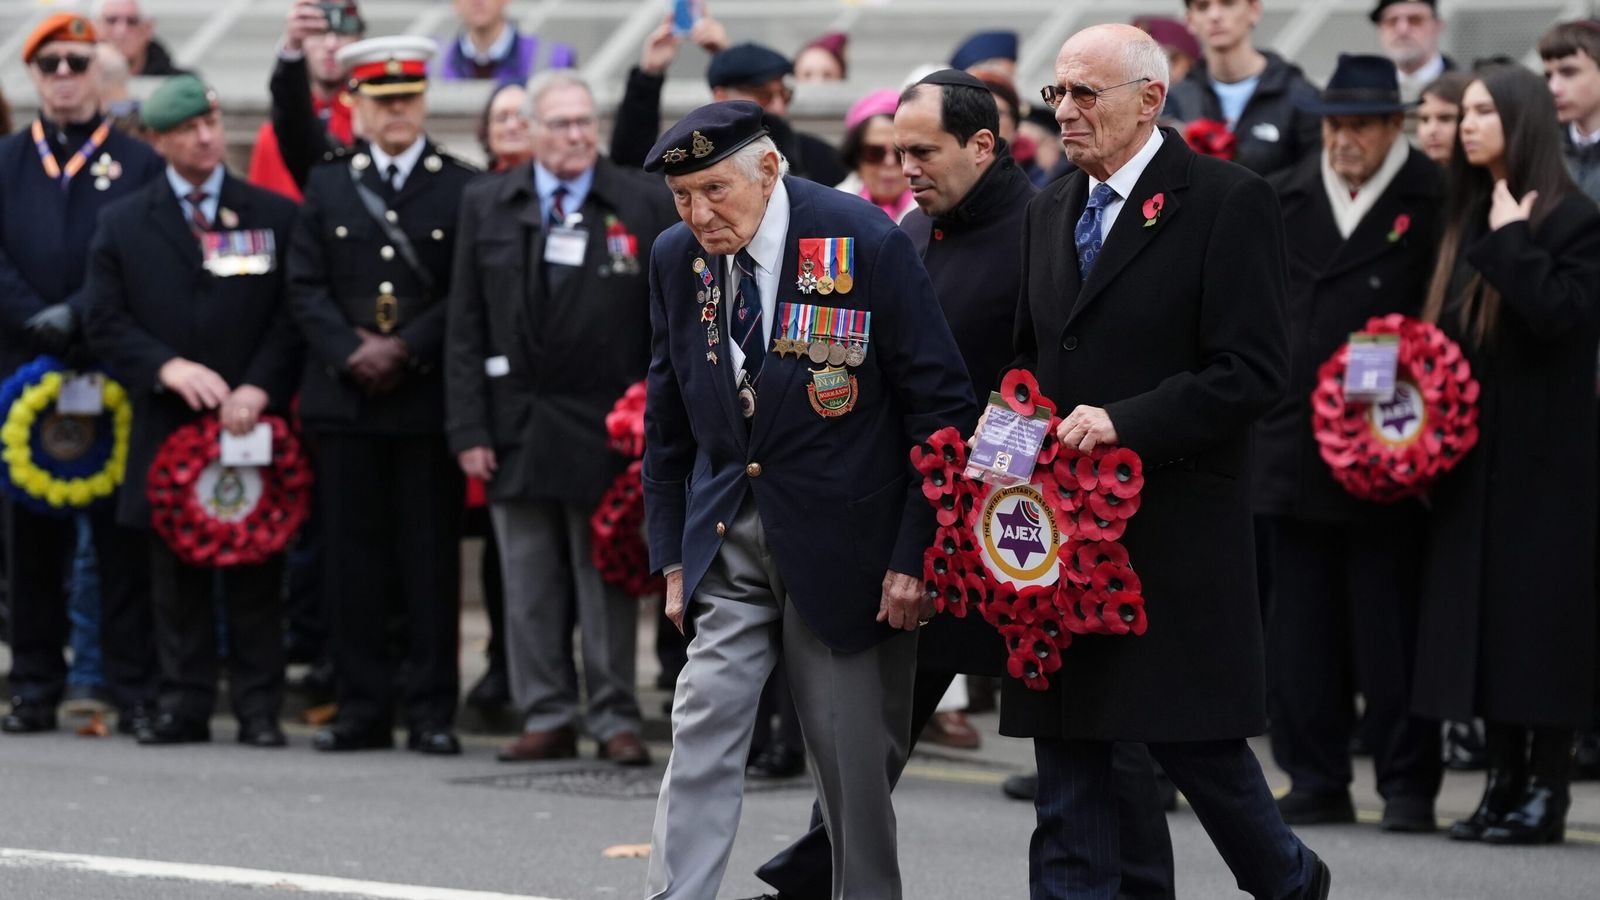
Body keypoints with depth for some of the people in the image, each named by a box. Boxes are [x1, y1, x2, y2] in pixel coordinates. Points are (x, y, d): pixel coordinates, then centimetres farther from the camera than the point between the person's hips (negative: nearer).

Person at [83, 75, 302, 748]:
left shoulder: (276, 217, 7)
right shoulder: (123, 225, 9)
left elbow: (295, 317, 2)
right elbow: (107, 322, 4)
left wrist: (259, 388, -11)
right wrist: (167, 368, -11)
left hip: (252, 419, -1)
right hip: (167, 424, 1)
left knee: (255, 578, 0)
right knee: (177, 576, 3)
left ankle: (258, 709, 3)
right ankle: (185, 704, 7)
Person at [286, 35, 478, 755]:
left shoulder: (463, 189, 4)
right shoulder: (327, 187, 11)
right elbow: (305, 288, 6)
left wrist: (406, 348, -12)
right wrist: (351, 351, -9)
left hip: (428, 396, -2)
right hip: (345, 399, 2)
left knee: (431, 556, -1)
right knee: (352, 555, 3)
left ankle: (432, 713, 3)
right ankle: (364, 709, 8)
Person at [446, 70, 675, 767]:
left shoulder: (645, 205, 1)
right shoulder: (486, 205, 7)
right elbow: (466, 326, 6)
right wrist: (469, 427, -1)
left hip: (604, 425, -2)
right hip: (516, 425, 2)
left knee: (608, 580, 2)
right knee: (530, 584, 5)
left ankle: (616, 720, 8)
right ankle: (547, 717, 12)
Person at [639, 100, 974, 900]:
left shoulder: (869, 245, -12)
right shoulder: (676, 258, 3)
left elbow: (939, 406, -8)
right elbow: (667, 422, 14)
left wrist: (914, 556, -11)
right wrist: (671, 556, 9)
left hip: (842, 541, -3)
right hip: (726, 536, 4)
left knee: (854, 758, 2)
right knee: (702, 731, -7)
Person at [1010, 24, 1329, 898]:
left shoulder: (1228, 201, -8)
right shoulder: (1051, 210, 14)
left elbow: (1252, 370, -14)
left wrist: (1126, 423, -21)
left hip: (1175, 524, -6)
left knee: (1191, 738, -1)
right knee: (1064, 744, 5)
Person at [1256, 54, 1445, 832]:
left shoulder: (1434, 204, -3)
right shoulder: (1283, 199, 11)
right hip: (1292, 444, 4)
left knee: (1392, 628, -1)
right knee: (1300, 628, 6)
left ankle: (1408, 786, 6)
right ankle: (1317, 781, 14)